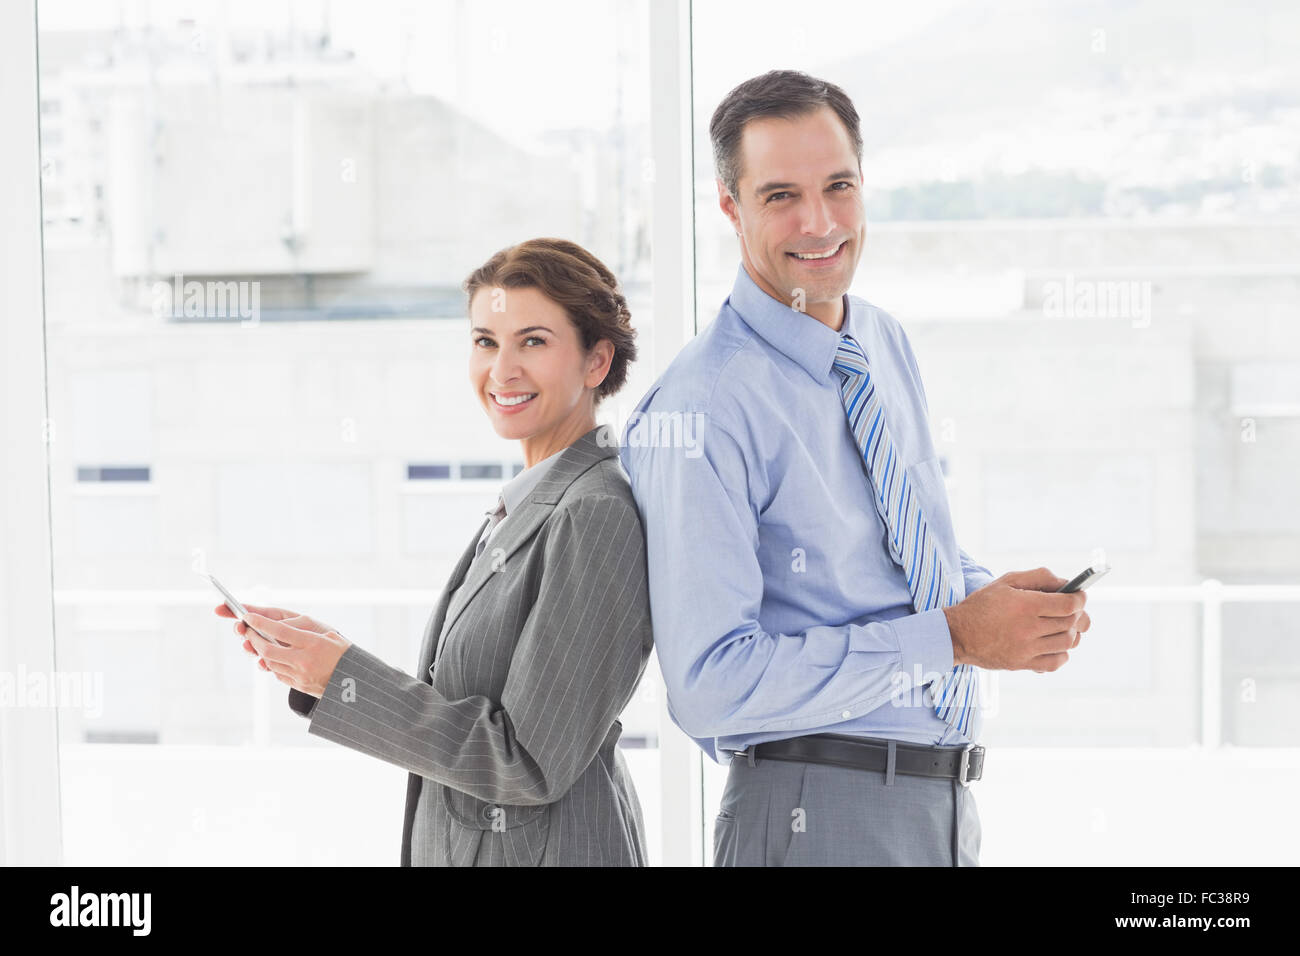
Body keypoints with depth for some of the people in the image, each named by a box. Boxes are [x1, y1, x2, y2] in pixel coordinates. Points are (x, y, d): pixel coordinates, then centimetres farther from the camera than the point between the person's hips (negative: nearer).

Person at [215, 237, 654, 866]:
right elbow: (466, 708, 8)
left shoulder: (596, 517, -19)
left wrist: (343, 676, -18)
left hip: (545, 849, -8)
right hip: (468, 841, 8)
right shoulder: (523, 507, 9)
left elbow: (530, 764, -21)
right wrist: (318, 653, 0)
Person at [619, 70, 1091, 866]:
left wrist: (996, 595, -3)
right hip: (819, 816, -7)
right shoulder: (703, 409, -17)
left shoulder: (888, 345, 7)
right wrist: (952, 638, -22)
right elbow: (709, 687, -23)